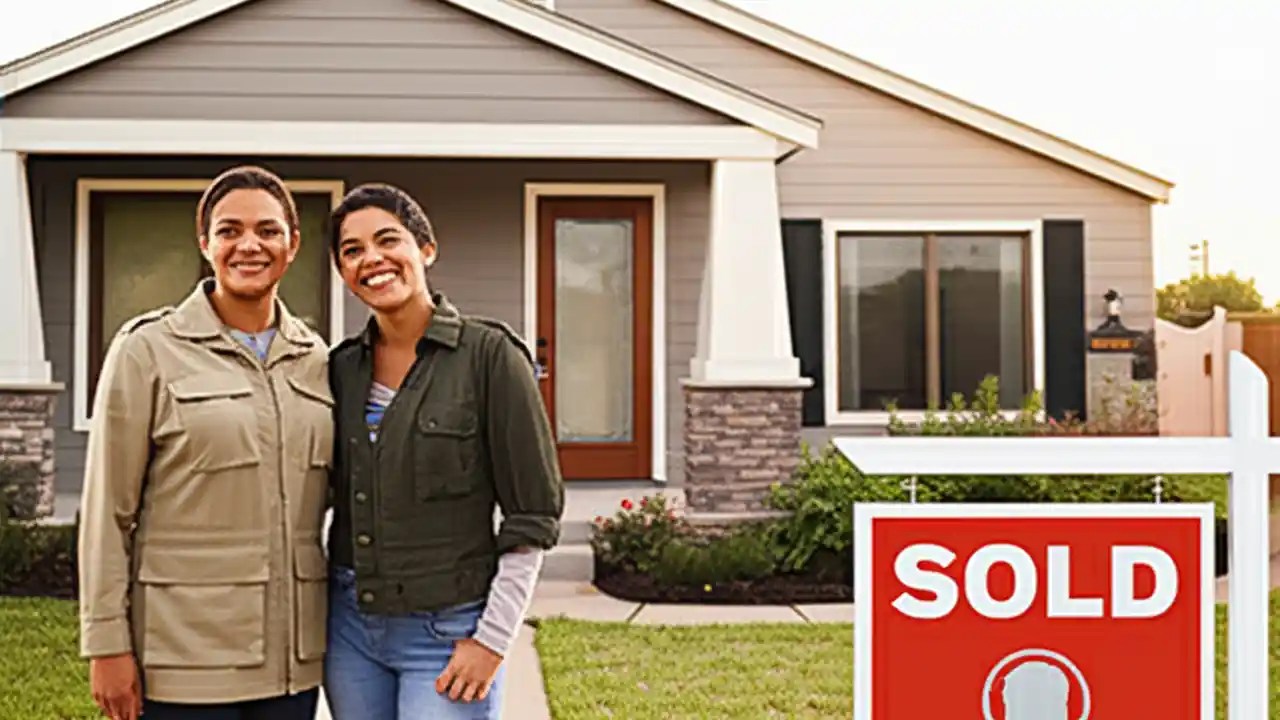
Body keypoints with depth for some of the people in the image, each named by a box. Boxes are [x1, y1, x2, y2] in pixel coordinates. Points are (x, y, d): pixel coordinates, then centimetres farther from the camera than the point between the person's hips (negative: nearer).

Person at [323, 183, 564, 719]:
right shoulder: (342, 368, 6)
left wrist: (492, 639, -11)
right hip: (350, 628, 5)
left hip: (448, 634, -5)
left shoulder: (488, 356, -9)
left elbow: (534, 515, -8)